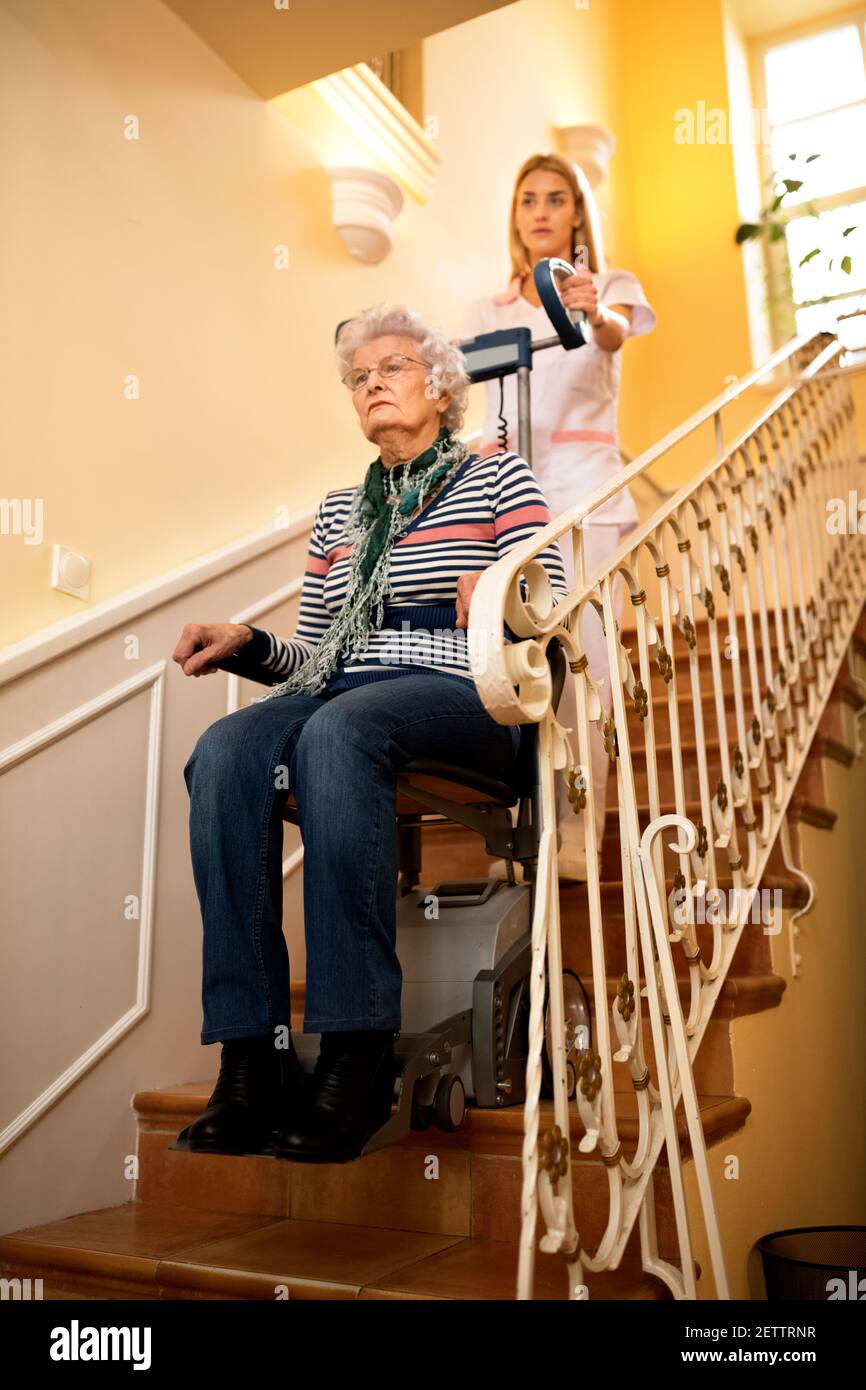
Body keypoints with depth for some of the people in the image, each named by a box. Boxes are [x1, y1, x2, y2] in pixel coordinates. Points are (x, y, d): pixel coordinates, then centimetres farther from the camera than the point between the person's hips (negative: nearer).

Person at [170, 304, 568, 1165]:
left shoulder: (498, 477, 13)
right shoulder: (339, 509, 25)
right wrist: (249, 645, 2)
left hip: (464, 699, -4)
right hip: (344, 697, 5)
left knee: (337, 730, -37)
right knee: (224, 753, -28)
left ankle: (356, 1058, -35)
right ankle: (250, 1059, -29)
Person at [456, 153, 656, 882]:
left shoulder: (610, 287, 12)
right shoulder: (488, 313, 21)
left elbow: (616, 333, -12)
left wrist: (595, 313, -35)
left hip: (583, 492, -2)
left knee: (580, 655, -12)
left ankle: (578, 831, -8)